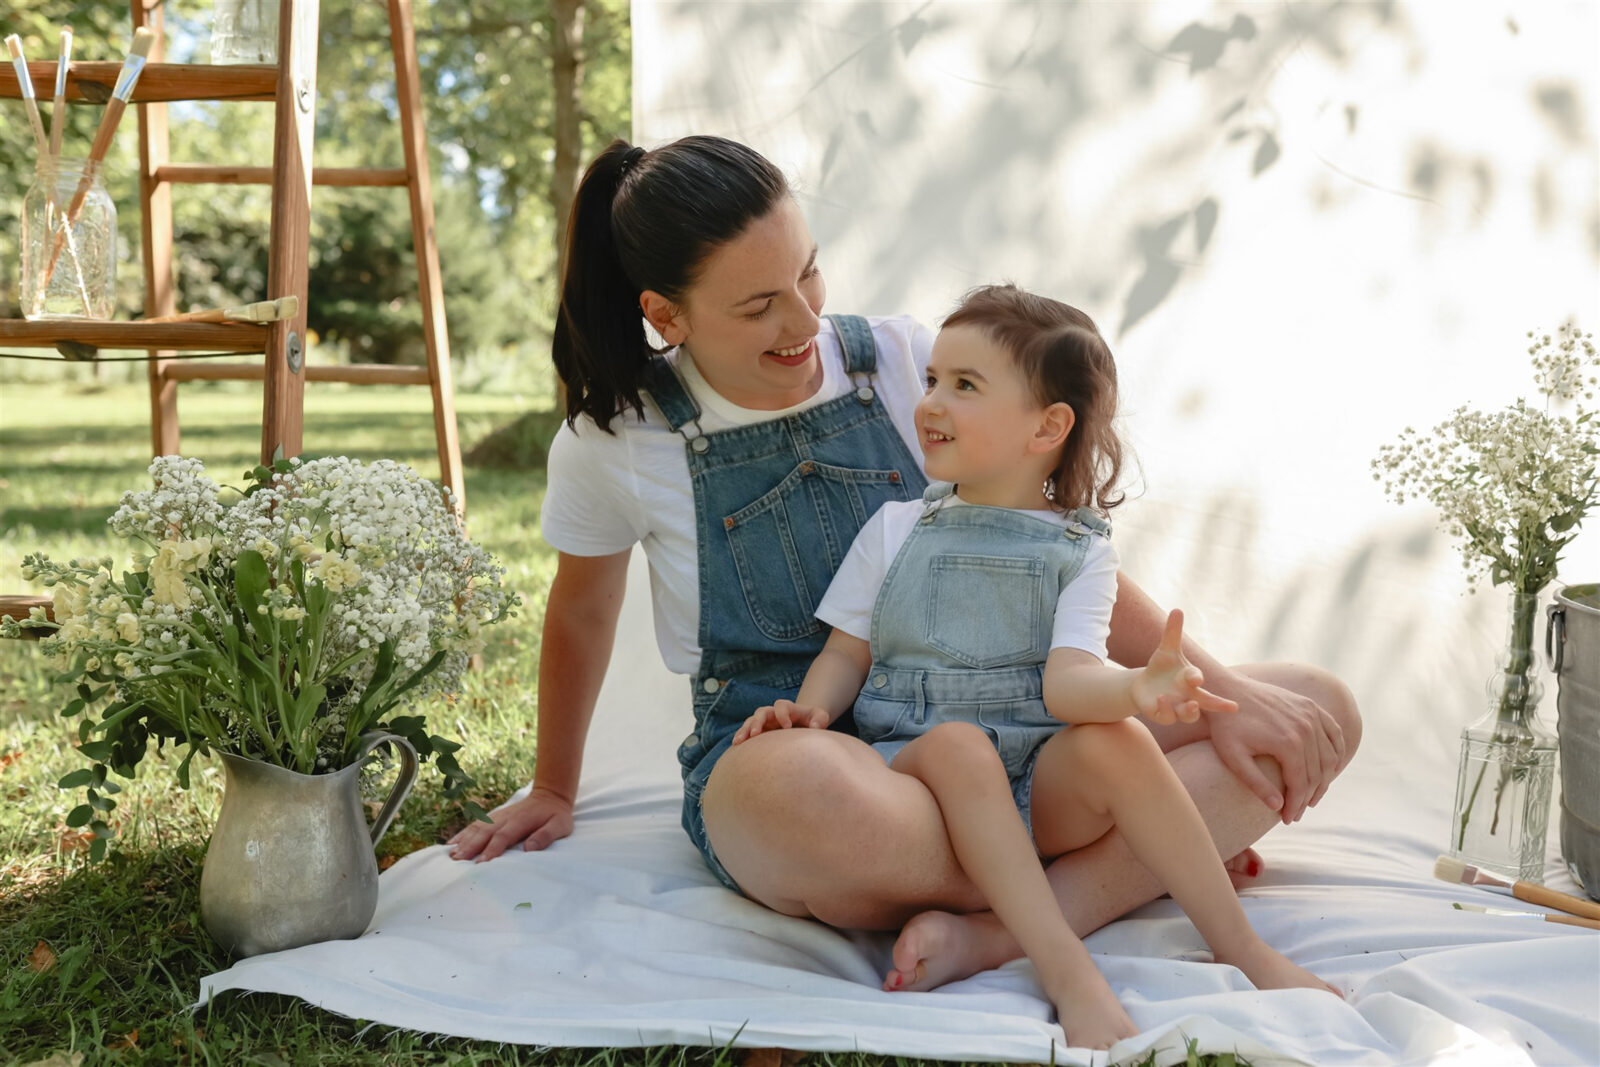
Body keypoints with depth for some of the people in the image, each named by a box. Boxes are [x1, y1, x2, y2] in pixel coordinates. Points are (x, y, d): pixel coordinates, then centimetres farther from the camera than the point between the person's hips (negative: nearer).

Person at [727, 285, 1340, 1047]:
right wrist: (810, 706, -11)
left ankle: (1244, 952, -23)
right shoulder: (896, 528, 12)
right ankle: (1068, 974, -41)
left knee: (1110, 739, -30)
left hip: (1040, 785, 0)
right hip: (914, 763, 0)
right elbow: (848, 650, 10)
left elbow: (1066, 678, -10)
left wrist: (1136, 688, -32)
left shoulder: (1082, 550, 6)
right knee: (958, 743, -33)